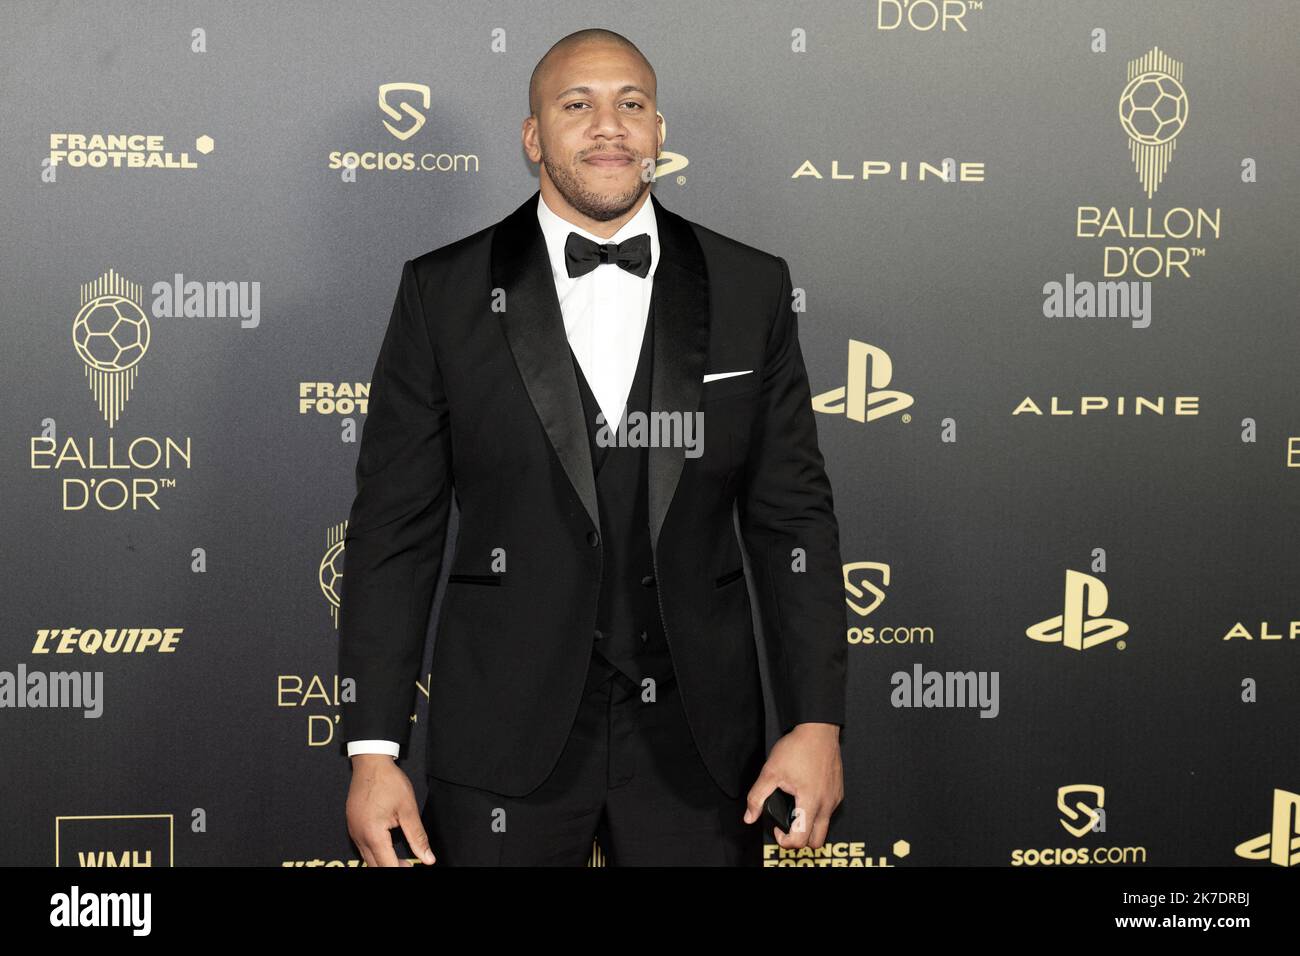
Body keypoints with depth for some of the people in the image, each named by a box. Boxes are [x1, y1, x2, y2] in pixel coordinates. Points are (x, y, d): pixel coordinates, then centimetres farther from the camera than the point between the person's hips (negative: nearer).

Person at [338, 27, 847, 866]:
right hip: (506, 736, -1)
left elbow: (793, 518, 3)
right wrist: (373, 750, -6)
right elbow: (394, 531, -2)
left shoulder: (749, 291, 3)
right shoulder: (444, 293, -1)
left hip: (696, 741, 2)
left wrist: (817, 720, -4)